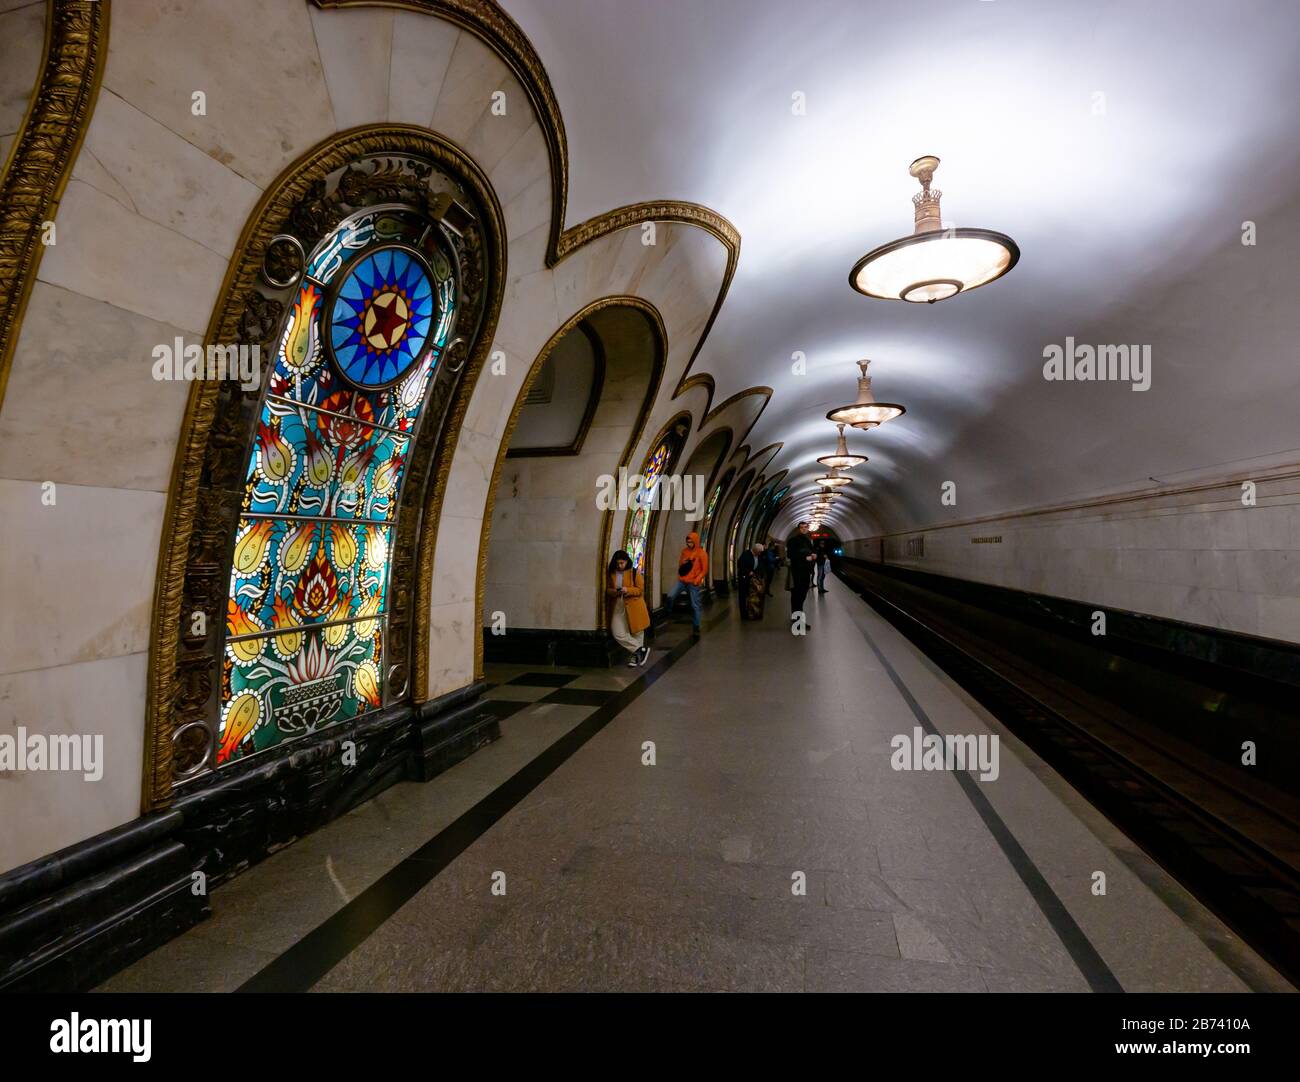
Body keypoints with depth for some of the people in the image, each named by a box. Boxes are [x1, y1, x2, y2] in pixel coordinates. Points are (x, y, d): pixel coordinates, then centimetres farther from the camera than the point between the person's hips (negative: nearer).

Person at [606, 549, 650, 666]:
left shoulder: (634, 572, -4)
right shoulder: (611, 574, 5)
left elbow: (640, 589, -5)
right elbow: (607, 590, 10)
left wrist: (628, 590, -21)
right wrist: (613, 592, -13)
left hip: (633, 607, -3)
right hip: (617, 608, 3)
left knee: (636, 632, 4)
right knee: (618, 634, -8)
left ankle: (636, 655, 23)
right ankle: (641, 649, 2)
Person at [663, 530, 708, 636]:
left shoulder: (702, 553, -6)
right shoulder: (684, 551, 10)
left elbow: (705, 570, -7)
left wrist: (697, 580, -17)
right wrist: (682, 563, -2)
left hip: (693, 583, -4)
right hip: (681, 580, 4)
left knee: (695, 605, 2)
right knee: (670, 596, -15)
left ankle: (696, 627, 12)